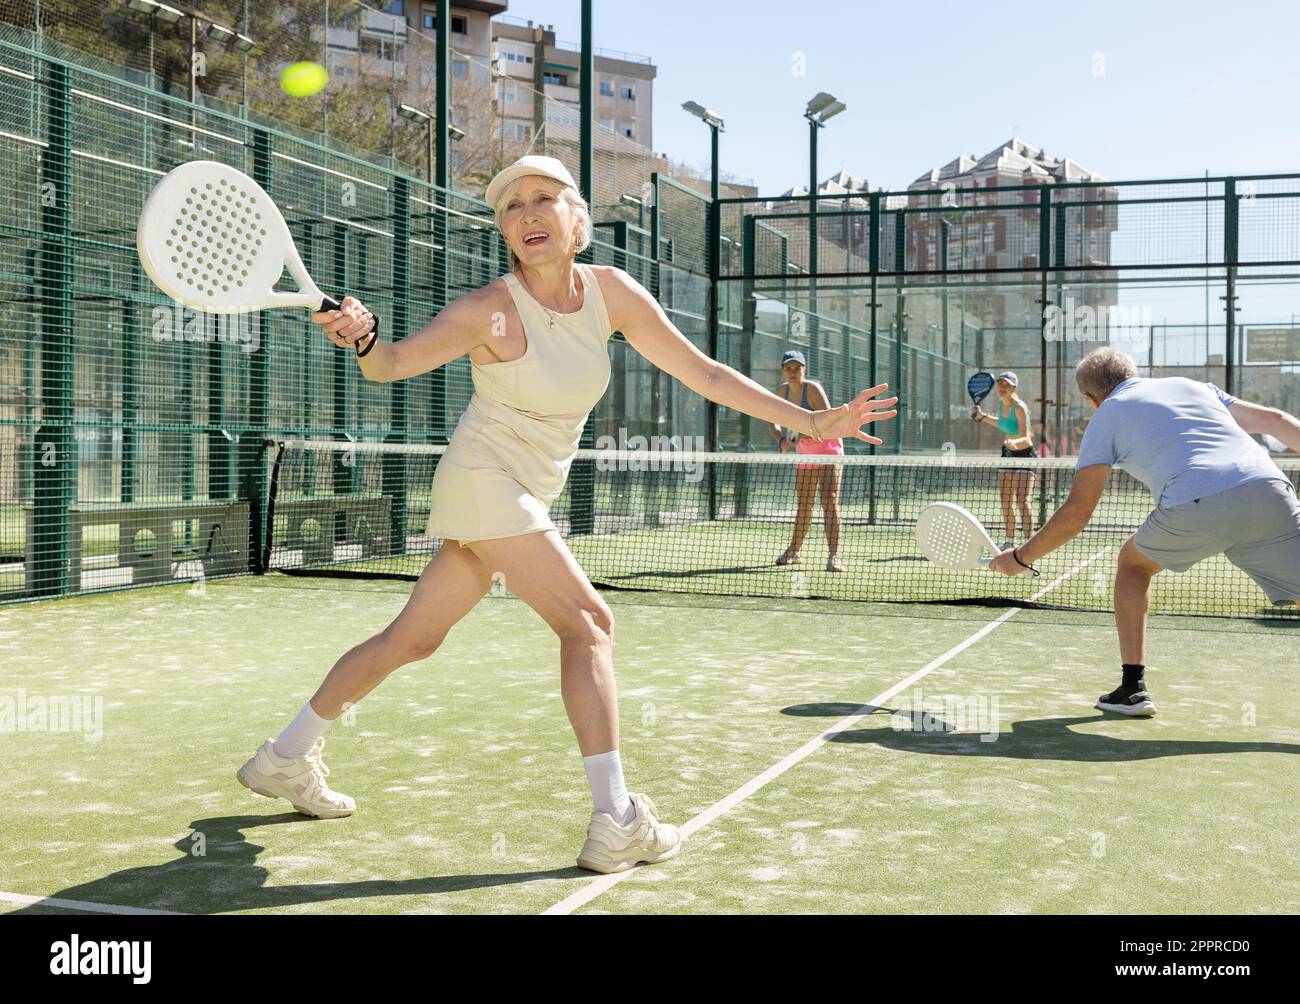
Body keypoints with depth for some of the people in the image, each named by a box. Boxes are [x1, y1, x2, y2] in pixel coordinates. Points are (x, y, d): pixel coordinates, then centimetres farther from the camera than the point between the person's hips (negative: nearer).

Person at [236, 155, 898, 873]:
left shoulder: (611, 292, -3)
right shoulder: (491, 310, -18)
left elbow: (704, 372, -1)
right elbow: (391, 365, -16)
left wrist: (811, 422, -3)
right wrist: (362, 337, -40)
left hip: (525, 497, 6)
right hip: (483, 480, -6)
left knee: (413, 639, 13)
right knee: (589, 623, -15)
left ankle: (285, 758, 28)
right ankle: (616, 823, -13)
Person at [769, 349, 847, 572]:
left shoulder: (813, 389, -20)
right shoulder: (783, 390, -2)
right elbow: (774, 421, 6)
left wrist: (800, 435, -36)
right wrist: (781, 439, -15)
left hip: (828, 447, -6)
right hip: (805, 452, 6)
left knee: (829, 500, -18)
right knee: (803, 504, 12)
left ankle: (834, 556, -23)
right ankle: (794, 551, 26)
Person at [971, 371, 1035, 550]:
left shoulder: (1020, 407, -23)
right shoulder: (1001, 403, -1)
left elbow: (1025, 438, -32)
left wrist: (1015, 442, -52)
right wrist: (982, 417, 14)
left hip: (1024, 455, -8)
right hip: (1007, 454, 8)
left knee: (1022, 501, -17)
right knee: (1006, 501, 10)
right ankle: (1010, 541, 22)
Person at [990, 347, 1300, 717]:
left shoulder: (1106, 416, 21)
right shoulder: (1192, 385, 33)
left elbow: (1076, 513, 17)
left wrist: (1020, 557, 28)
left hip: (1195, 507, -3)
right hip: (1270, 490, 3)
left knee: (1133, 562, 25)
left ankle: (1133, 687, 22)